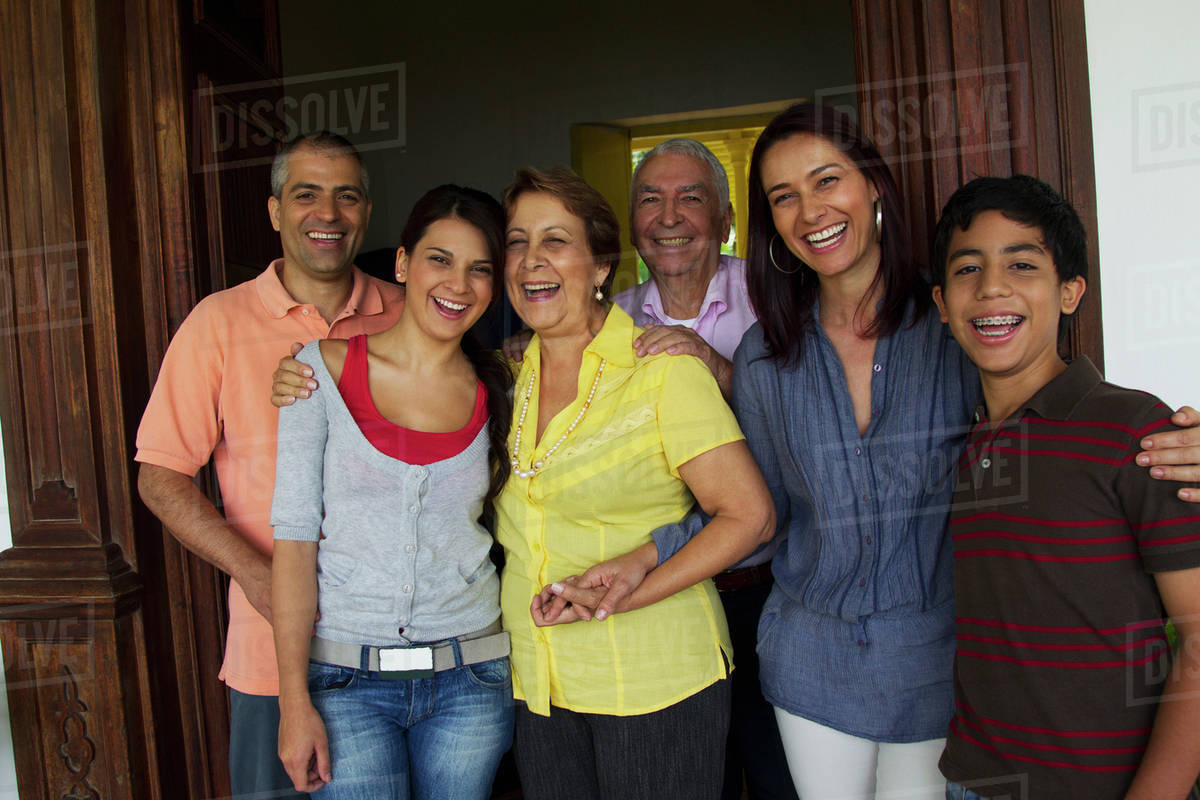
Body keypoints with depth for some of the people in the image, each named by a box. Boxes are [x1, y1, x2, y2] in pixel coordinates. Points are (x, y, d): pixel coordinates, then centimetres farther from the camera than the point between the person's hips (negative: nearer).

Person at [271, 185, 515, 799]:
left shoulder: (498, 392, 2)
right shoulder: (324, 368, -5)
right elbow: (294, 535, -7)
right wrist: (294, 701, -10)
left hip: (469, 679, 2)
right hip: (347, 680, -2)